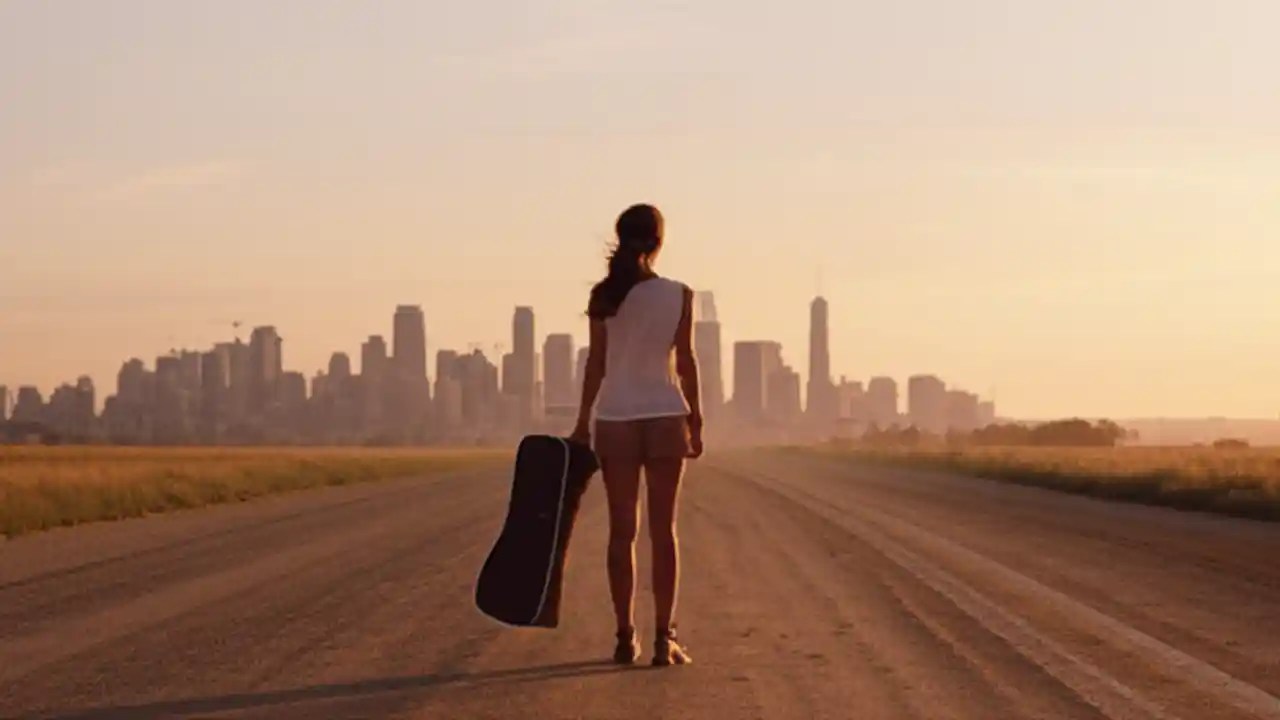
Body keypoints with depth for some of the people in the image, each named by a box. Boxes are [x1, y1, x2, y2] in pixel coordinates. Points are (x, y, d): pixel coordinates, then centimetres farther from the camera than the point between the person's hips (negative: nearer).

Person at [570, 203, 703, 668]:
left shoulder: (603, 296, -2)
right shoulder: (678, 296, -3)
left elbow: (596, 362, -2)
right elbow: (685, 363, -1)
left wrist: (583, 422, 4)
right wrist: (696, 419, 8)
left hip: (615, 420, 1)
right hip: (665, 417, -1)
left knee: (621, 531, 6)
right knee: (663, 530, 3)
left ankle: (625, 637, 4)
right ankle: (664, 637, -1)